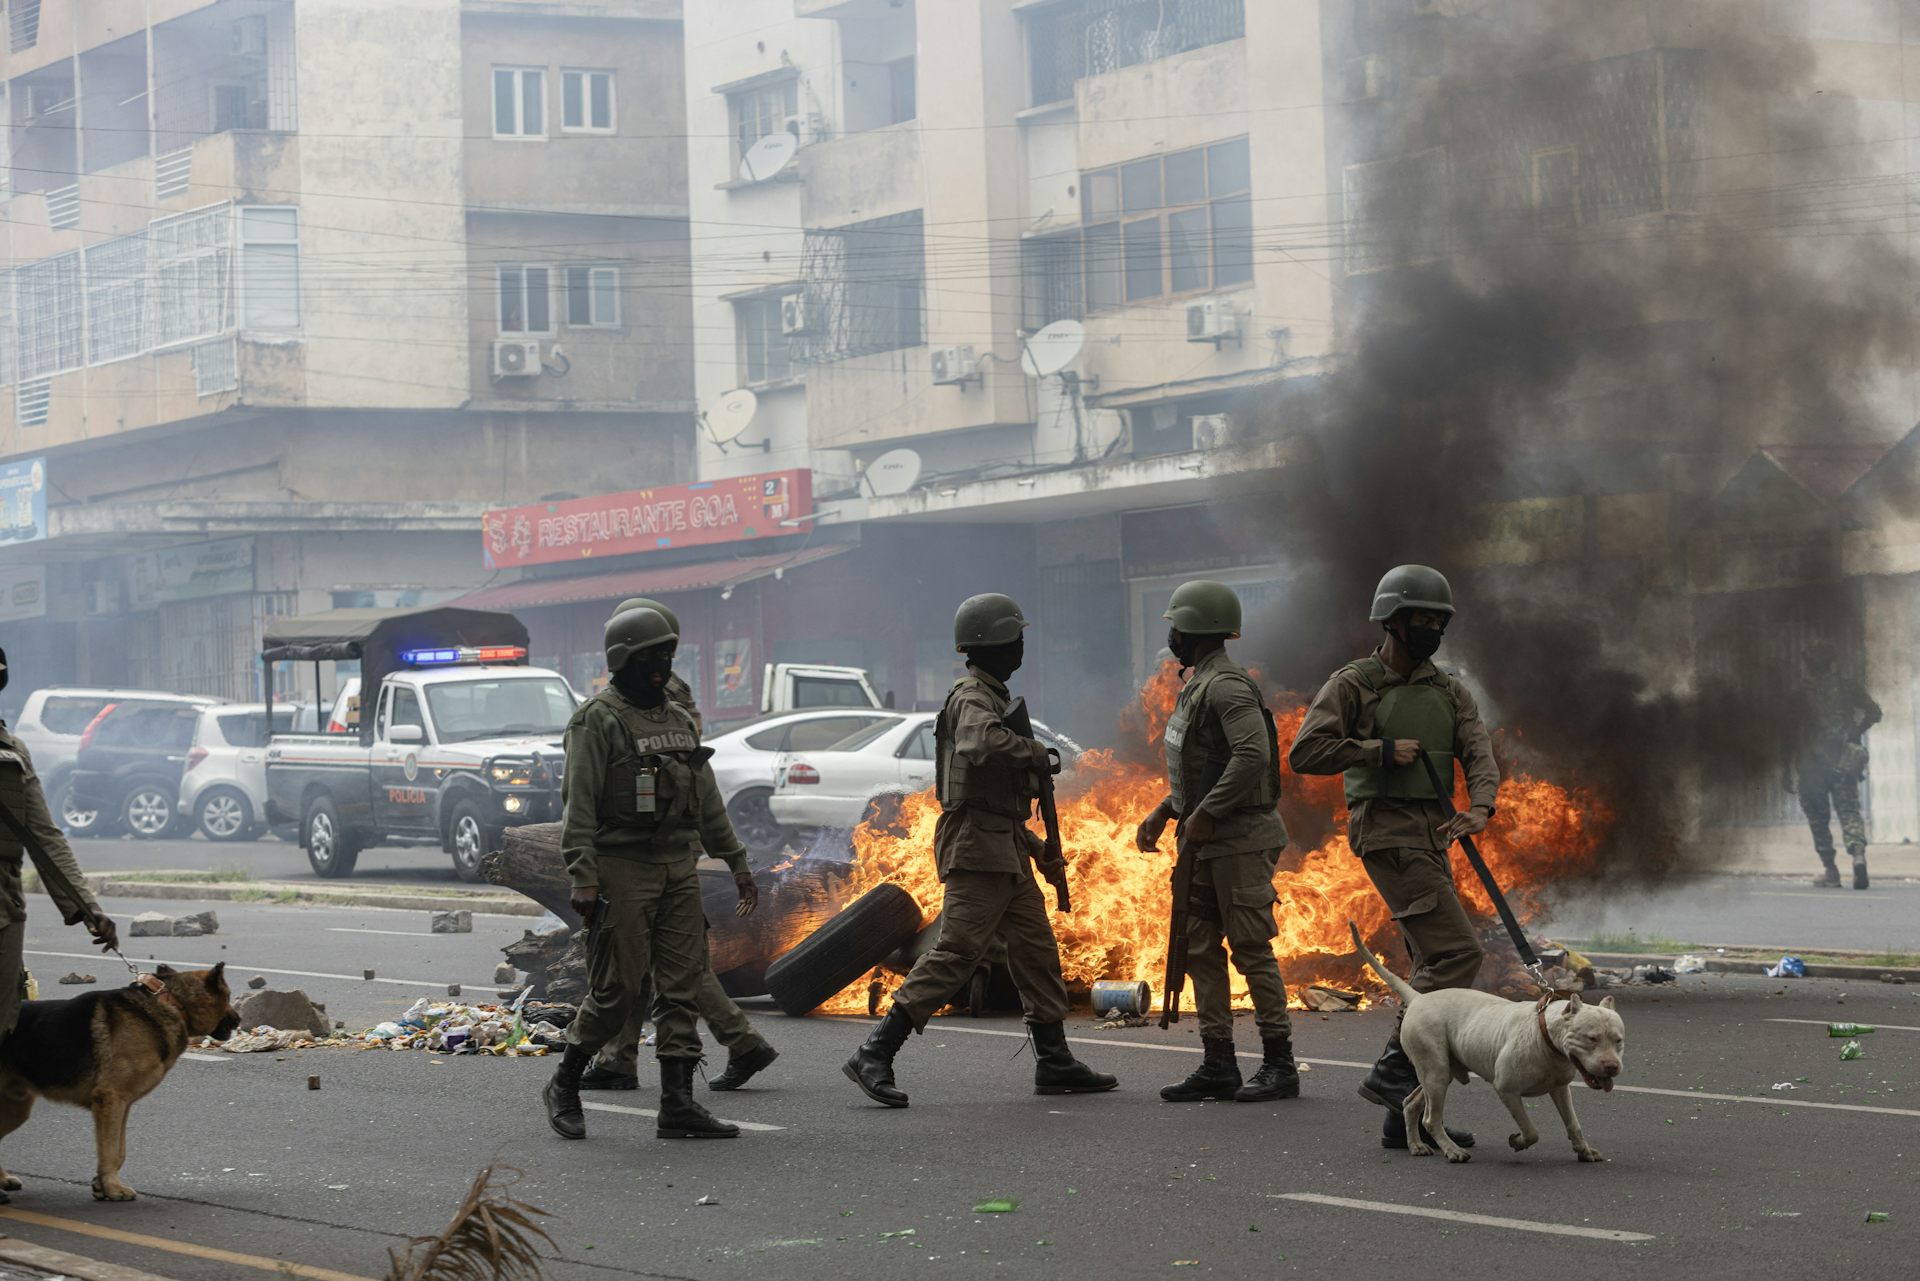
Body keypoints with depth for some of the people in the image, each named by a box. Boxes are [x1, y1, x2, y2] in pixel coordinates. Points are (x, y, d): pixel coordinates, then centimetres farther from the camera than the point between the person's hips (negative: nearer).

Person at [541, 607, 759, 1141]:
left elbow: (706, 798, 21)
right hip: (623, 870, -7)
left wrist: (737, 861, 19)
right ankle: (564, 1086, 12)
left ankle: (677, 1104, 1)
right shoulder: (598, 720, -7)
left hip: (679, 867, 7)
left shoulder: (678, 718, 15)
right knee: (618, 988, -6)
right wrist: (583, 878, -19)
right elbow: (579, 803, -12)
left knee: (682, 986, 1)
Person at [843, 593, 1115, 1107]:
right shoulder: (971, 698, -12)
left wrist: (1035, 846, 24)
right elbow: (982, 743, -37)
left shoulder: (992, 697, 20)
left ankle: (1055, 1062, 18)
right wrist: (1036, 752, -20)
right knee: (956, 952, -14)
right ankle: (875, 1056, -15)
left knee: (1036, 951, 12)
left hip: (1005, 850, 10)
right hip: (977, 848, -10)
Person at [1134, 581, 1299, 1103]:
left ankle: (1279, 1064, -3)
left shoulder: (1227, 685, -15)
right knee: (1200, 948, 8)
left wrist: (1206, 813, -23)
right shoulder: (1198, 686, 18)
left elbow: (1253, 754, -28)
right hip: (1207, 844, 10)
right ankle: (1218, 1065, 11)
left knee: (1251, 948, -7)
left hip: (1240, 839, -10)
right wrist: (1165, 810, 16)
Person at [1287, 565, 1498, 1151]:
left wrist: (1479, 807, -20)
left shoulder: (1449, 692, 15)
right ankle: (1392, 1072, -16)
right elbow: (1305, 752, -11)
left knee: (1434, 968, 5)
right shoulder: (1352, 684, -2)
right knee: (1455, 951, -18)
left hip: (1433, 834, 7)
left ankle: (1406, 1116, 9)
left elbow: (1479, 754, 0)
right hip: (1385, 827, -7)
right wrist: (1381, 750, -14)